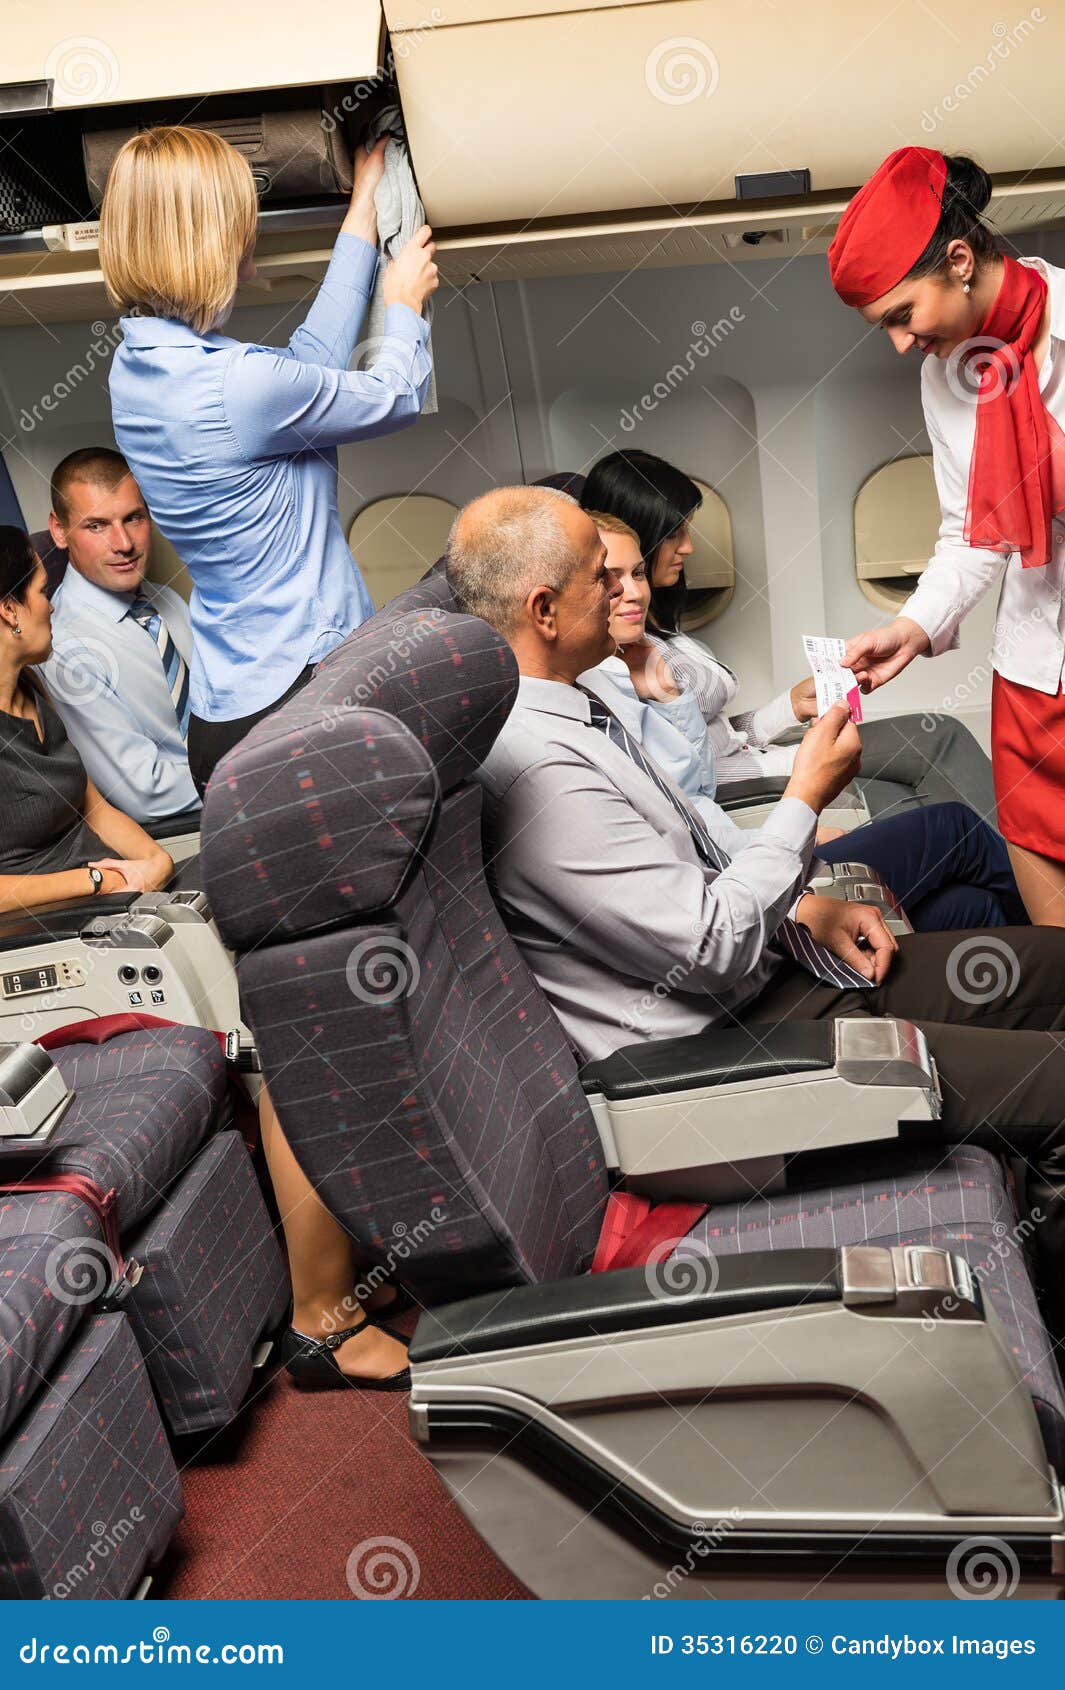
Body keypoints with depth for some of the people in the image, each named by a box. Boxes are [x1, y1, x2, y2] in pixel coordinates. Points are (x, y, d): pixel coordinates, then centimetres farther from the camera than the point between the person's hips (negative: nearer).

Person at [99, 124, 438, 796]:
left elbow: (313, 360, 12)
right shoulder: (241, 382, -23)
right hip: (303, 696, -9)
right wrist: (405, 302, 16)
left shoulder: (135, 365, 4)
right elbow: (395, 396, -5)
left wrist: (364, 211, 19)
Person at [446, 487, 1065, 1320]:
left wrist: (805, 909, 7)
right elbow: (713, 949, -22)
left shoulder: (564, 710, 9)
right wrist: (806, 799, -10)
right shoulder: (534, 768, -25)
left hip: (752, 964, 11)